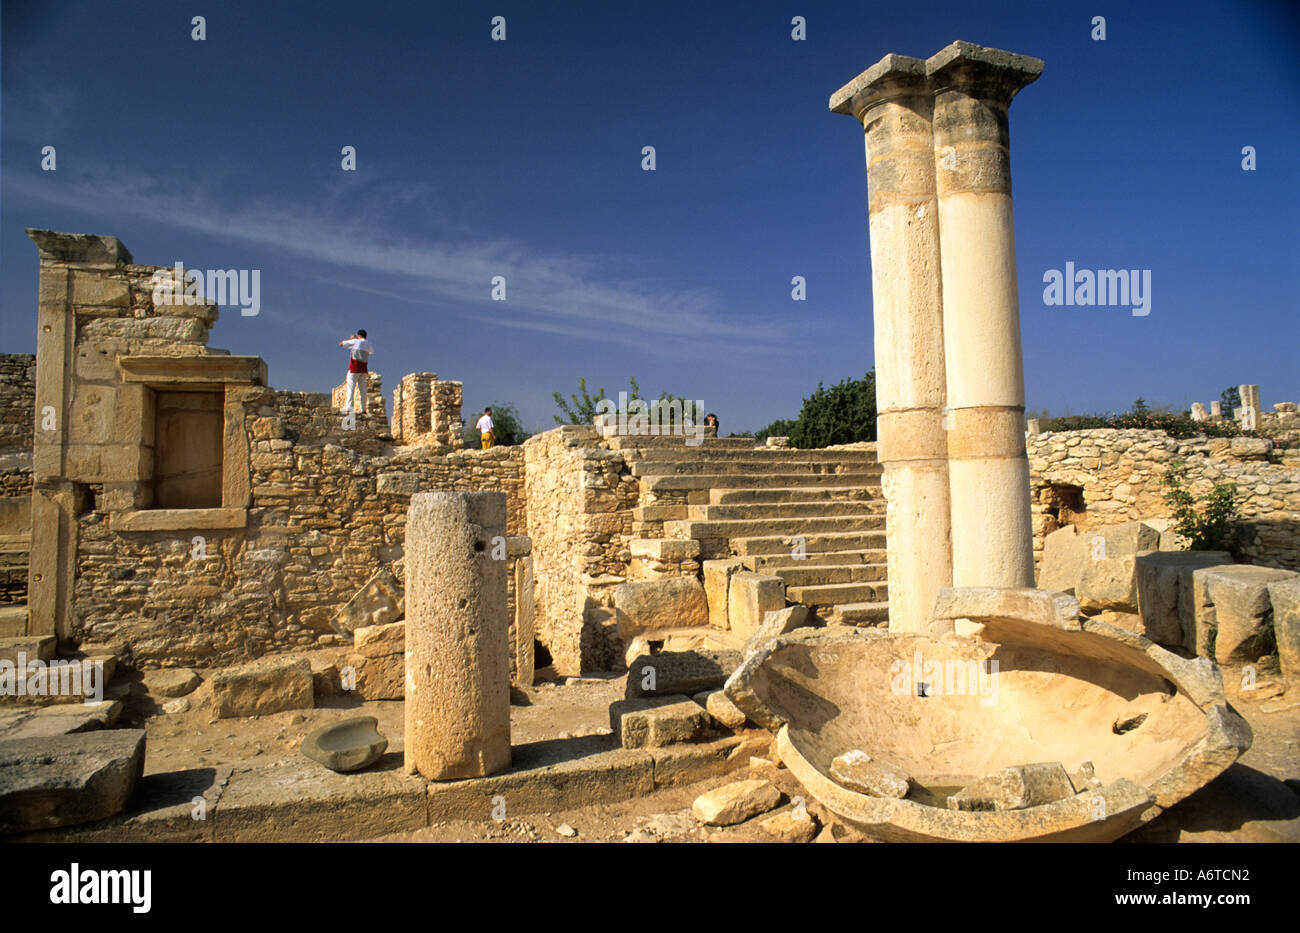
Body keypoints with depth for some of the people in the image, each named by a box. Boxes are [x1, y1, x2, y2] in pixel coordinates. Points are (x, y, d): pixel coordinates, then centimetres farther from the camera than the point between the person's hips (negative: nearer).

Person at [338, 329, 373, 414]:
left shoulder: (355, 342, -5)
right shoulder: (369, 345, 9)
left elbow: (341, 343, 3)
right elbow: (372, 351, 34)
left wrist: (350, 338, 16)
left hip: (354, 369, -4)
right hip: (363, 369, 4)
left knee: (351, 388, -7)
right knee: (362, 389, 6)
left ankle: (348, 406, -19)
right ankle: (363, 409, 4)